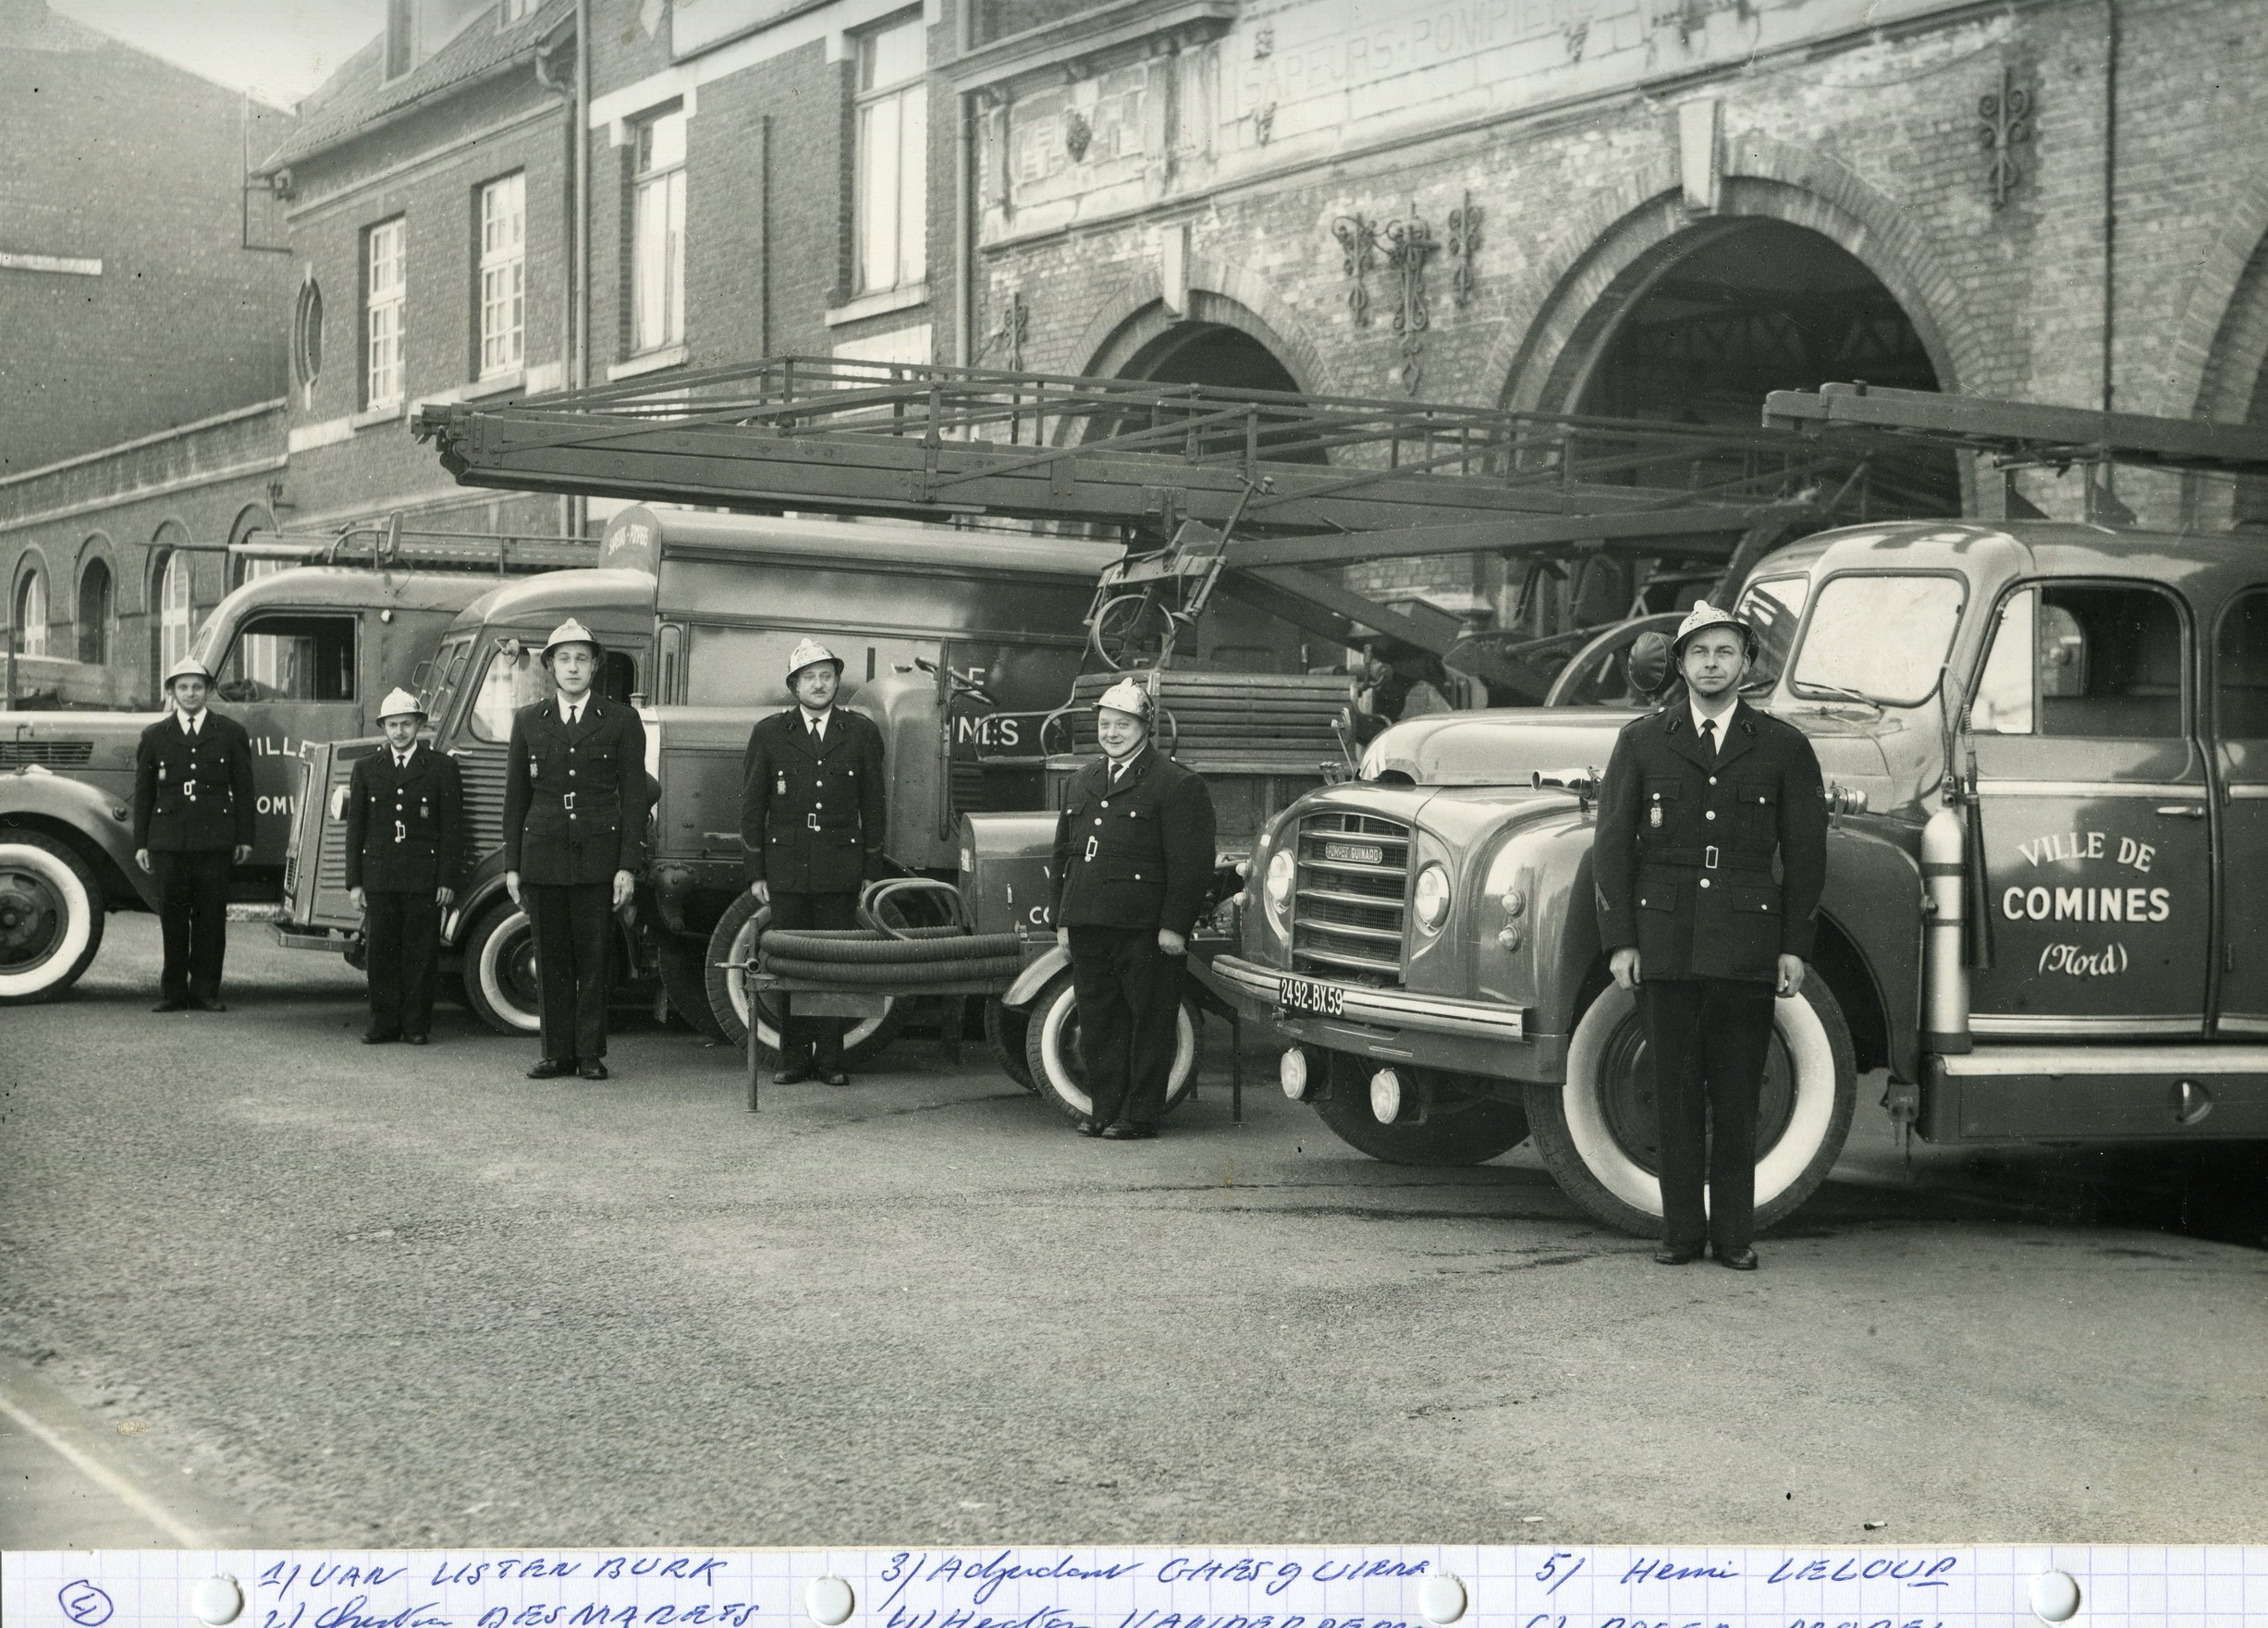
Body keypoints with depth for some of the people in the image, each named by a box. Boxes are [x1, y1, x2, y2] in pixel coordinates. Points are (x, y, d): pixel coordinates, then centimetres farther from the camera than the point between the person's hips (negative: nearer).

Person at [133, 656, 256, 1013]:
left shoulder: (231, 734, 9)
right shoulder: (154, 736, 11)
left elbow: (243, 790, 8)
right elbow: (143, 792, 11)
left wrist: (244, 837, 2)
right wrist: (141, 843, 6)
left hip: (215, 841, -1)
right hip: (168, 841, 1)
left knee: (211, 917, 0)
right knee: (172, 917, 2)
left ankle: (205, 991, 6)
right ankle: (173, 992, 8)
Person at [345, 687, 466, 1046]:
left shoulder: (442, 767, 5)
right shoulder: (366, 768, 13)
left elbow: (452, 828, 2)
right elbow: (355, 828, 12)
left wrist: (447, 880, -5)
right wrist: (354, 881, 5)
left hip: (424, 878, -2)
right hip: (379, 876, 2)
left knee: (420, 952, 0)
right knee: (380, 952, 2)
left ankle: (416, 1025, 6)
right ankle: (384, 1023, 9)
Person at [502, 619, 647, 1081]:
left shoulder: (621, 721, 5)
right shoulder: (529, 722, 12)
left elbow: (634, 797, 1)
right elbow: (515, 797, 13)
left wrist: (628, 865, -6)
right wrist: (512, 866, 7)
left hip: (598, 856, -2)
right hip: (543, 857, 2)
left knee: (594, 957, 0)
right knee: (551, 960, 5)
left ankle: (591, 1053, 7)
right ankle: (557, 1052, 11)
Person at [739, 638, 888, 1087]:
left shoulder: (861, 733, 8)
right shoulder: (769, 734, 7)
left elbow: (873, 806, 10)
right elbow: (752, 806, 8)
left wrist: (873, 875, 6)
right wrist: (756, 873, 3)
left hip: (840, 869, 0)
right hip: (786, 870, 0)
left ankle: (830, 1058, 5)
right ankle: (795, 1058, 9)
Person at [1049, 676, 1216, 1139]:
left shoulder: (1177, 785, -4)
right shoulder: (1084, 782, 19)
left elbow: (1190, 863, -10)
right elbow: (1063, 854, 22)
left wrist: (1174, 926, -15)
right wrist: (1063, 920, 16)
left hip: (1144, 929, -7)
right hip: (1088, 927, 7)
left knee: (1148, 1022, -1)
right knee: (1097, 1021, 9)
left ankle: (1140, 1115, 4)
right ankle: (1105, 1109, 17)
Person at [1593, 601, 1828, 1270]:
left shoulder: (1784, 747, 8)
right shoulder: (1641, 740, 8)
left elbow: (1805, 853, 8)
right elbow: (1613, 844, 6)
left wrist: (1795, 947, 2)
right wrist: (1620, 941, 0)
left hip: (1746, 946, 0)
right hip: (1663, 943, 0)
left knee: (1738, 1095, 1)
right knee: (1676, 1091, 3)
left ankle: (1734, 1233, 9)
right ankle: (1681, 1230, 10)